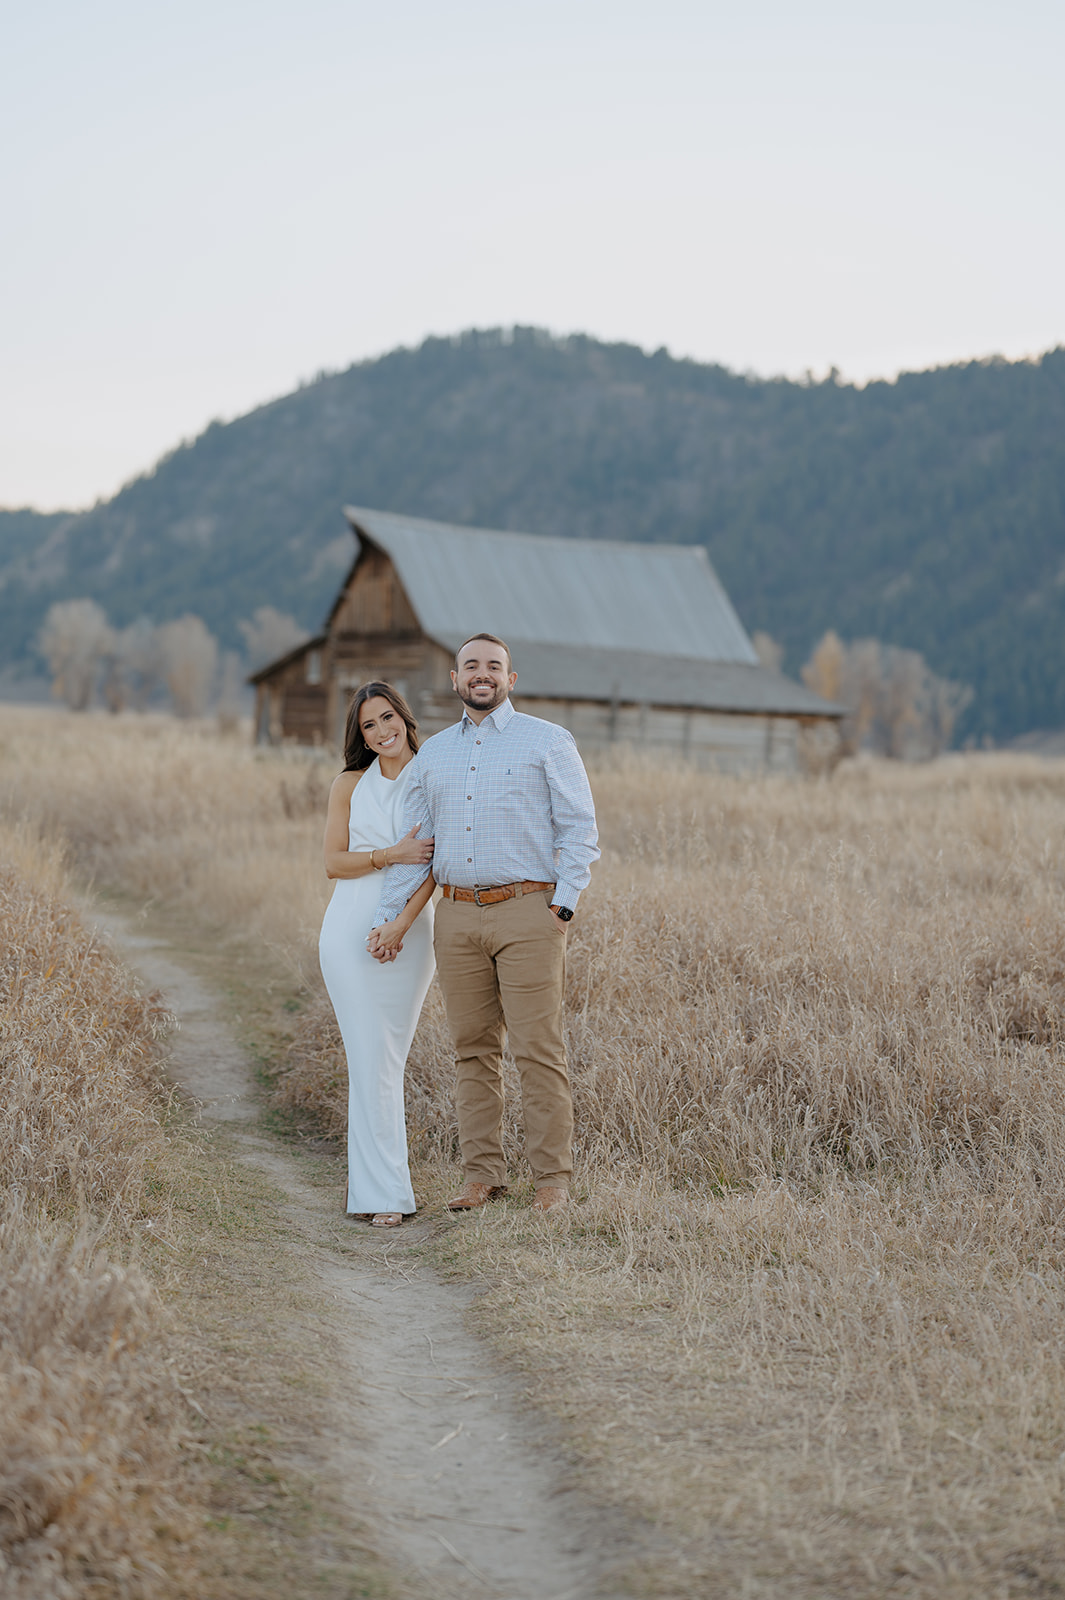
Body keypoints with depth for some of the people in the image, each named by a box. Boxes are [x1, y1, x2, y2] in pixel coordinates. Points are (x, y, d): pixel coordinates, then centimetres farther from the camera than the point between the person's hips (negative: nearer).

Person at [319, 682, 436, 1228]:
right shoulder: (349, 785, 9)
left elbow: (438, 863, -4)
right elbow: (334, 861, 2)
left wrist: (402, 923, -15)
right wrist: (394, 855, -13)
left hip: (410, 930, 0)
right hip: (351, 929, 0)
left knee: (386, 1059, 2)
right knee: (371, 1059, -5)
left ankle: (370, 1178, 13)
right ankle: (384, 1192, -3)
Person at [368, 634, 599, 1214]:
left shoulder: (547, 742, 3)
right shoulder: (432, 753, 16)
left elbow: (579, 830, 0)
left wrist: (563, 905, -10)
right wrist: (389, 917, 7)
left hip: (527, 911, -4)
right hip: (456, 915, 4)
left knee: (538, 1049, -6)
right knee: (472, 1050, 6)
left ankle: (553, 1178, -1)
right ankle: (482, 1175, 12)